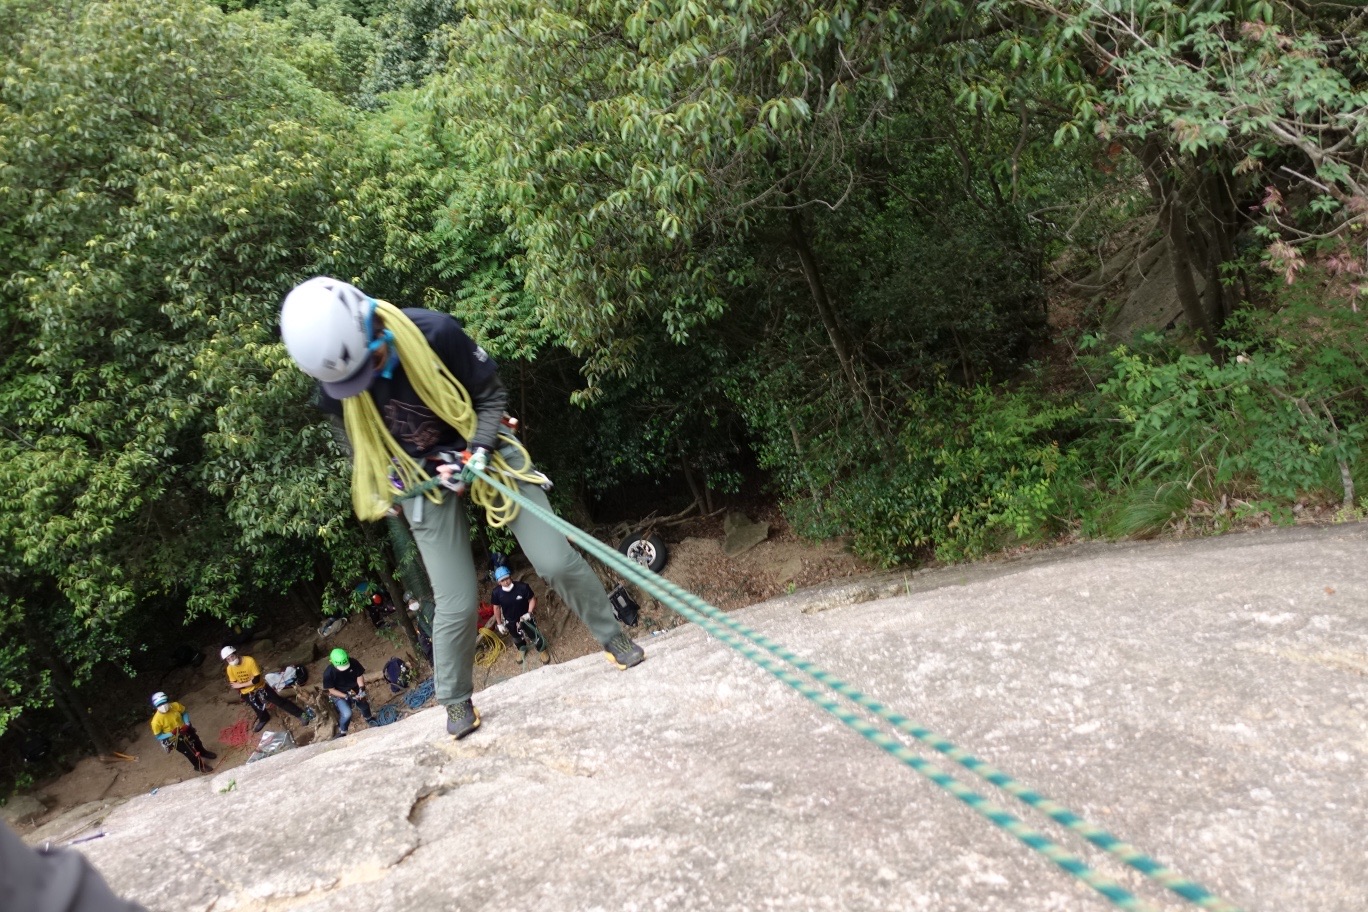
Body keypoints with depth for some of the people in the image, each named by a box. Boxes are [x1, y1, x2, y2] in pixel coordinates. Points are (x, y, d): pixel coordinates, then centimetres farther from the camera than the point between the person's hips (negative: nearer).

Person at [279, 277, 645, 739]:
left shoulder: (434, 331, -27)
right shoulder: (335, 375, -17)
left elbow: (491, 393, -11)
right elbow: (357, 439, 4)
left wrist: (480, 451, -23)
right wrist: (382, 482, -6)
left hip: (477, 451, -1)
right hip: (421, 478, 1)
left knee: (556, 561, -8)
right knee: (457, 602, -4)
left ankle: (613, 637, 17)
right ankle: (455, 701, 21)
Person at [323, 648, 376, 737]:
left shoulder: (353, 662, -23)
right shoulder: (328, 673, -28)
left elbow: (359, 675, -8)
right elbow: (331, 690, -18)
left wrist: (361, 688, -24)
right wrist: (346, 696, -26)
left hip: (355, 691, 4)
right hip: (339, 695, -3)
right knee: (347, 714, -21)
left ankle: (368, 718, 48)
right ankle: (342, 733, 6)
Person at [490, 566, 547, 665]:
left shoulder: (522, 587, -32)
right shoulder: (497, 592, -26)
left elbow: (532, 599, -16)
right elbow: (496, 608, -9)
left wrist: (529, 613, -28)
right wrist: (500, 624, 0)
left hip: (525, 617, -2)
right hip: (510, 621, 2)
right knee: (516, 637, 29)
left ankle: (542, 650, 51)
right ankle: (522, 649, 62)